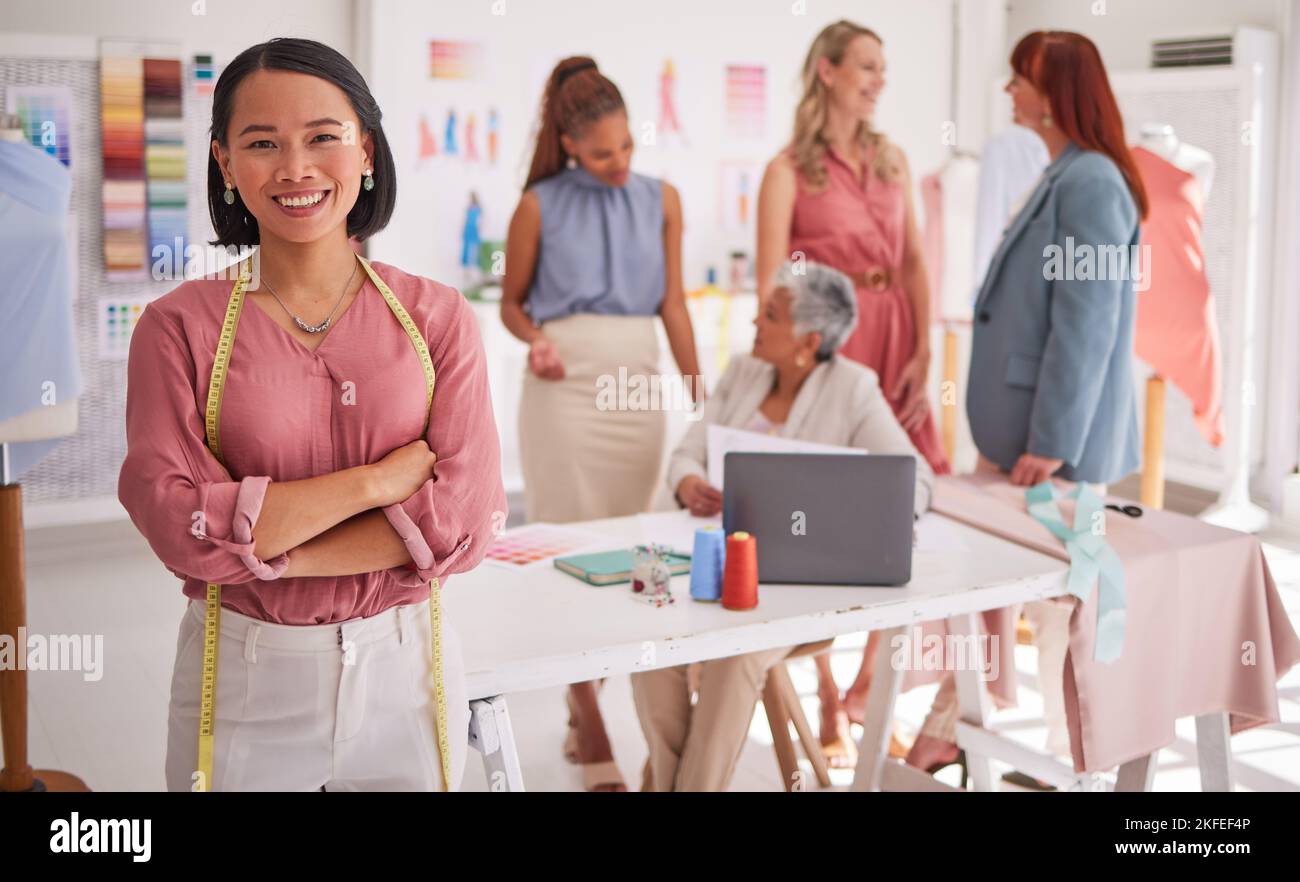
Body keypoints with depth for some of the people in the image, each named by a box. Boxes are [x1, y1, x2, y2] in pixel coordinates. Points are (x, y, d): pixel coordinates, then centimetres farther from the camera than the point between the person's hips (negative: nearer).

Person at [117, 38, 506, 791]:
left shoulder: (438, 318, -3)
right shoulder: (179, 326, -5)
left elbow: (466, 518, -11)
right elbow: (179, 525, -15)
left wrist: (263, 551, -15)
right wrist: (379, 478, -16)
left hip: (405, 673, 1)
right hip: (240, 683, -1)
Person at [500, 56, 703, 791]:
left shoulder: (661, 199, 8)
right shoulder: (541, 206, 1)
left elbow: (674, 302, 10)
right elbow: (513, 301, 8)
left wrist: (702, 393, 6)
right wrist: (535, 339, -13)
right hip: (566, 383, -3)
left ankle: (581, 715, 18)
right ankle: (591, 730, 1)